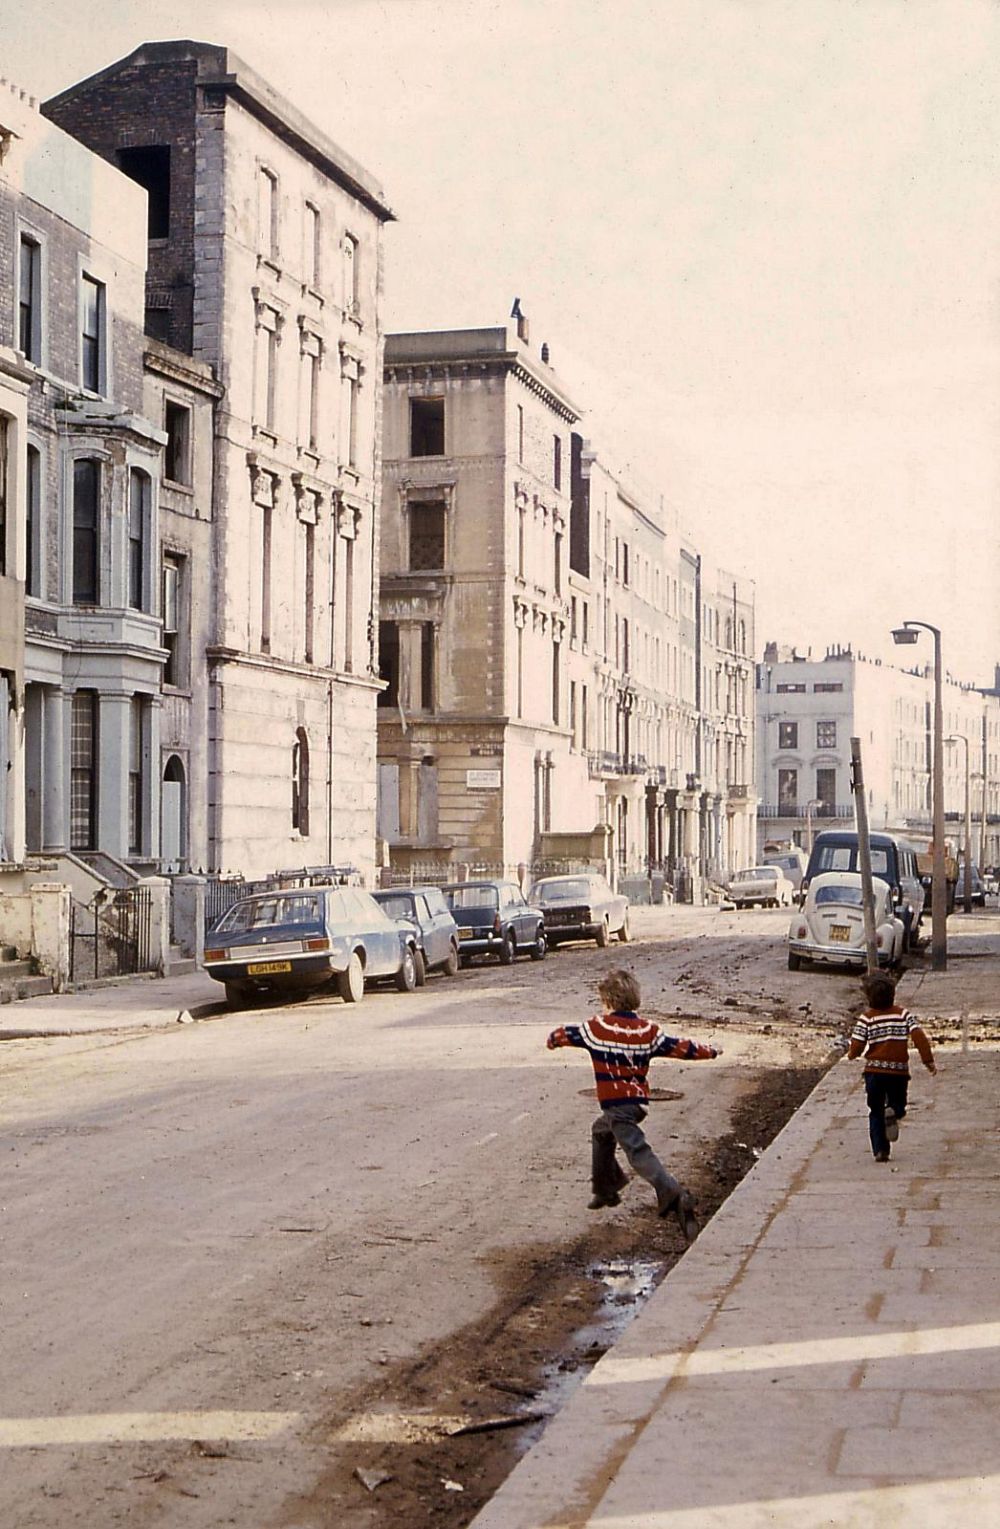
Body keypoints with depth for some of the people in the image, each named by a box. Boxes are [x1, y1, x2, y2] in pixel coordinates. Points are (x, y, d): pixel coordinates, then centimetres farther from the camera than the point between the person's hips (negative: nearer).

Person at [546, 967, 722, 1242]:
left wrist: (553, 1040, 33)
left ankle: (674, 1195, -33)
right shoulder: (648, 1030, 2)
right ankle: (605, 1189, 42)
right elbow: (681, 1048, 6)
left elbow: (564, 1035, 9)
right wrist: (711, 1051, 22)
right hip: (638, 1100, 7)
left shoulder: (597, 1027, -6)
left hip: (616, 1104, -6)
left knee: (638, 1152, -14)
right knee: (601, 1132, 30)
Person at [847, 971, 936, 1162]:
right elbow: (919, 1037, -7)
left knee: (876, 1112, 12)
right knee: (898, 1105, 19)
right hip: (899, 1071, 1)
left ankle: (880, 1150, 0)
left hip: (874, 1071, 0)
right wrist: (929, 1060, -1)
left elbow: (857, 1046, -5)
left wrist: (851, 1055, 17)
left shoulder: (866, 1018, -4)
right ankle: (893, 1113, -18)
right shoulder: (903, 1014, 1)